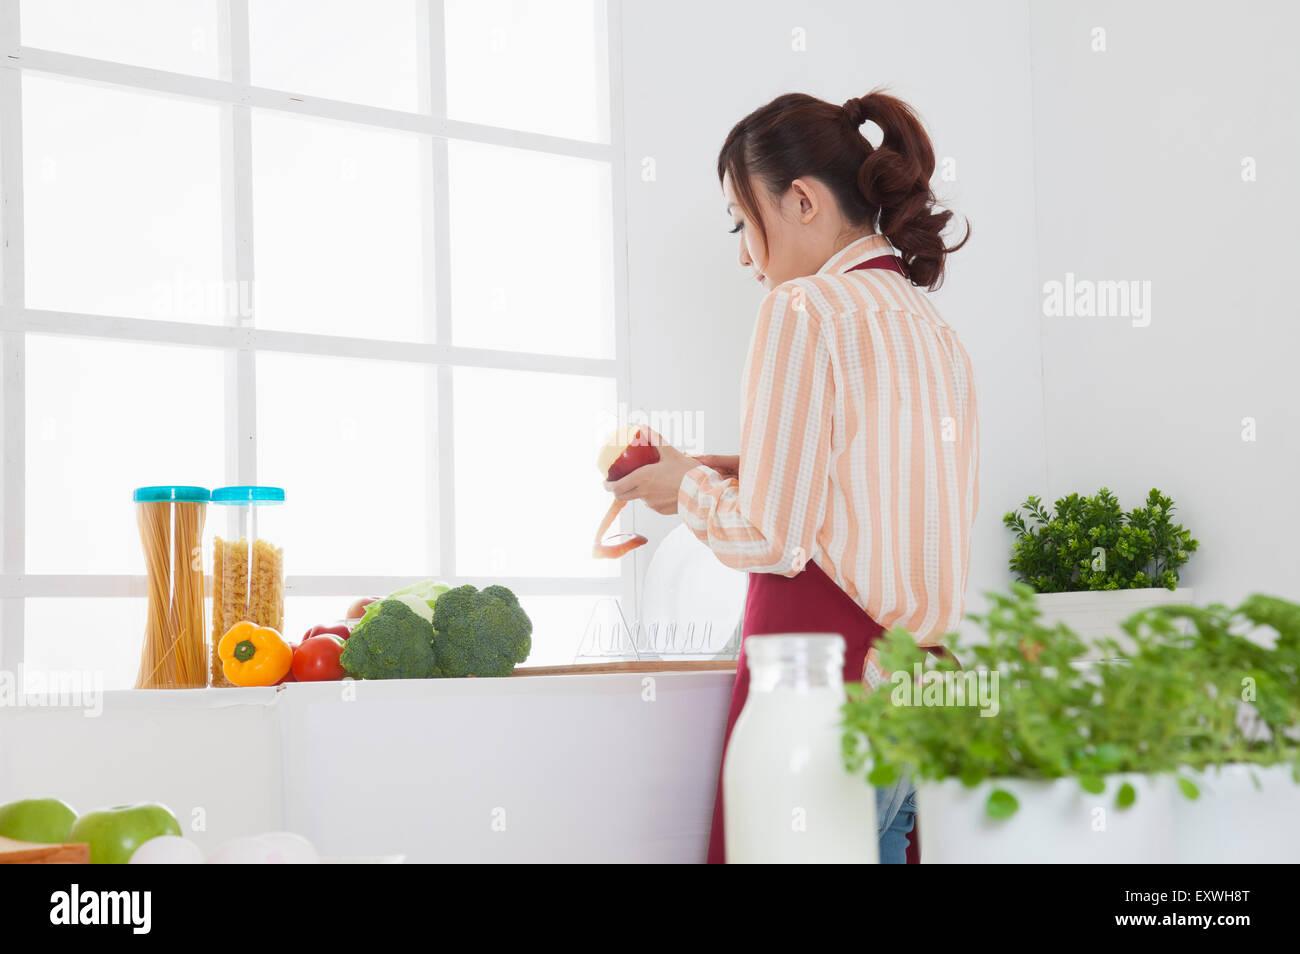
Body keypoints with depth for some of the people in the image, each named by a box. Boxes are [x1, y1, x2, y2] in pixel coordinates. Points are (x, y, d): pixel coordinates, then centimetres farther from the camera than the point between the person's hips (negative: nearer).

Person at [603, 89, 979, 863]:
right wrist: (751, 478, 21)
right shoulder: (938, 332, 16)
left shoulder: (804, 308, -8)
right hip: (926, 685, 8)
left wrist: (689, 487, 8)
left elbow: (769, 538, -11)